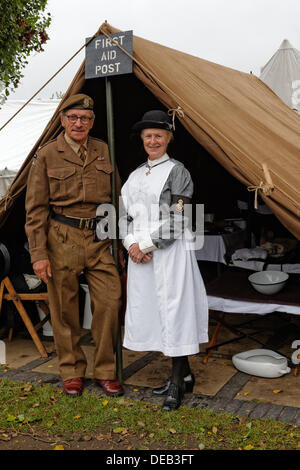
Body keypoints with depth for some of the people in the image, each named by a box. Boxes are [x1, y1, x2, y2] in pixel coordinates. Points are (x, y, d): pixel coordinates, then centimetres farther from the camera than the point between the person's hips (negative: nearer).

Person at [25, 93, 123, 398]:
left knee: (109, 302, -2)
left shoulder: (104, 151, 9)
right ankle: (72, 372, 23)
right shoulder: (47, 155, -2)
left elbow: (117, 198, 16)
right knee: (64, 308, 5)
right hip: (62, 238, -3)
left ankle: (105, 371, 16)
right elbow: (36, 209, -3)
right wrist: (38, 253, -9)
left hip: (99, 238, 3)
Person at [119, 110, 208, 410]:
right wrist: (131, 244, -7)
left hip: (170, 252, -7)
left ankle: (177, 384, 9)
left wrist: (145, 243, -12)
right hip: (140, 254, 7)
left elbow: (176, 220, -11)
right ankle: (184, 375, 25)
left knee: (172, 311, -3)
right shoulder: (136, 175, 15)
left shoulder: (177, 172, -4)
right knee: (151, 312, 11)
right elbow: (124, 214, 10)